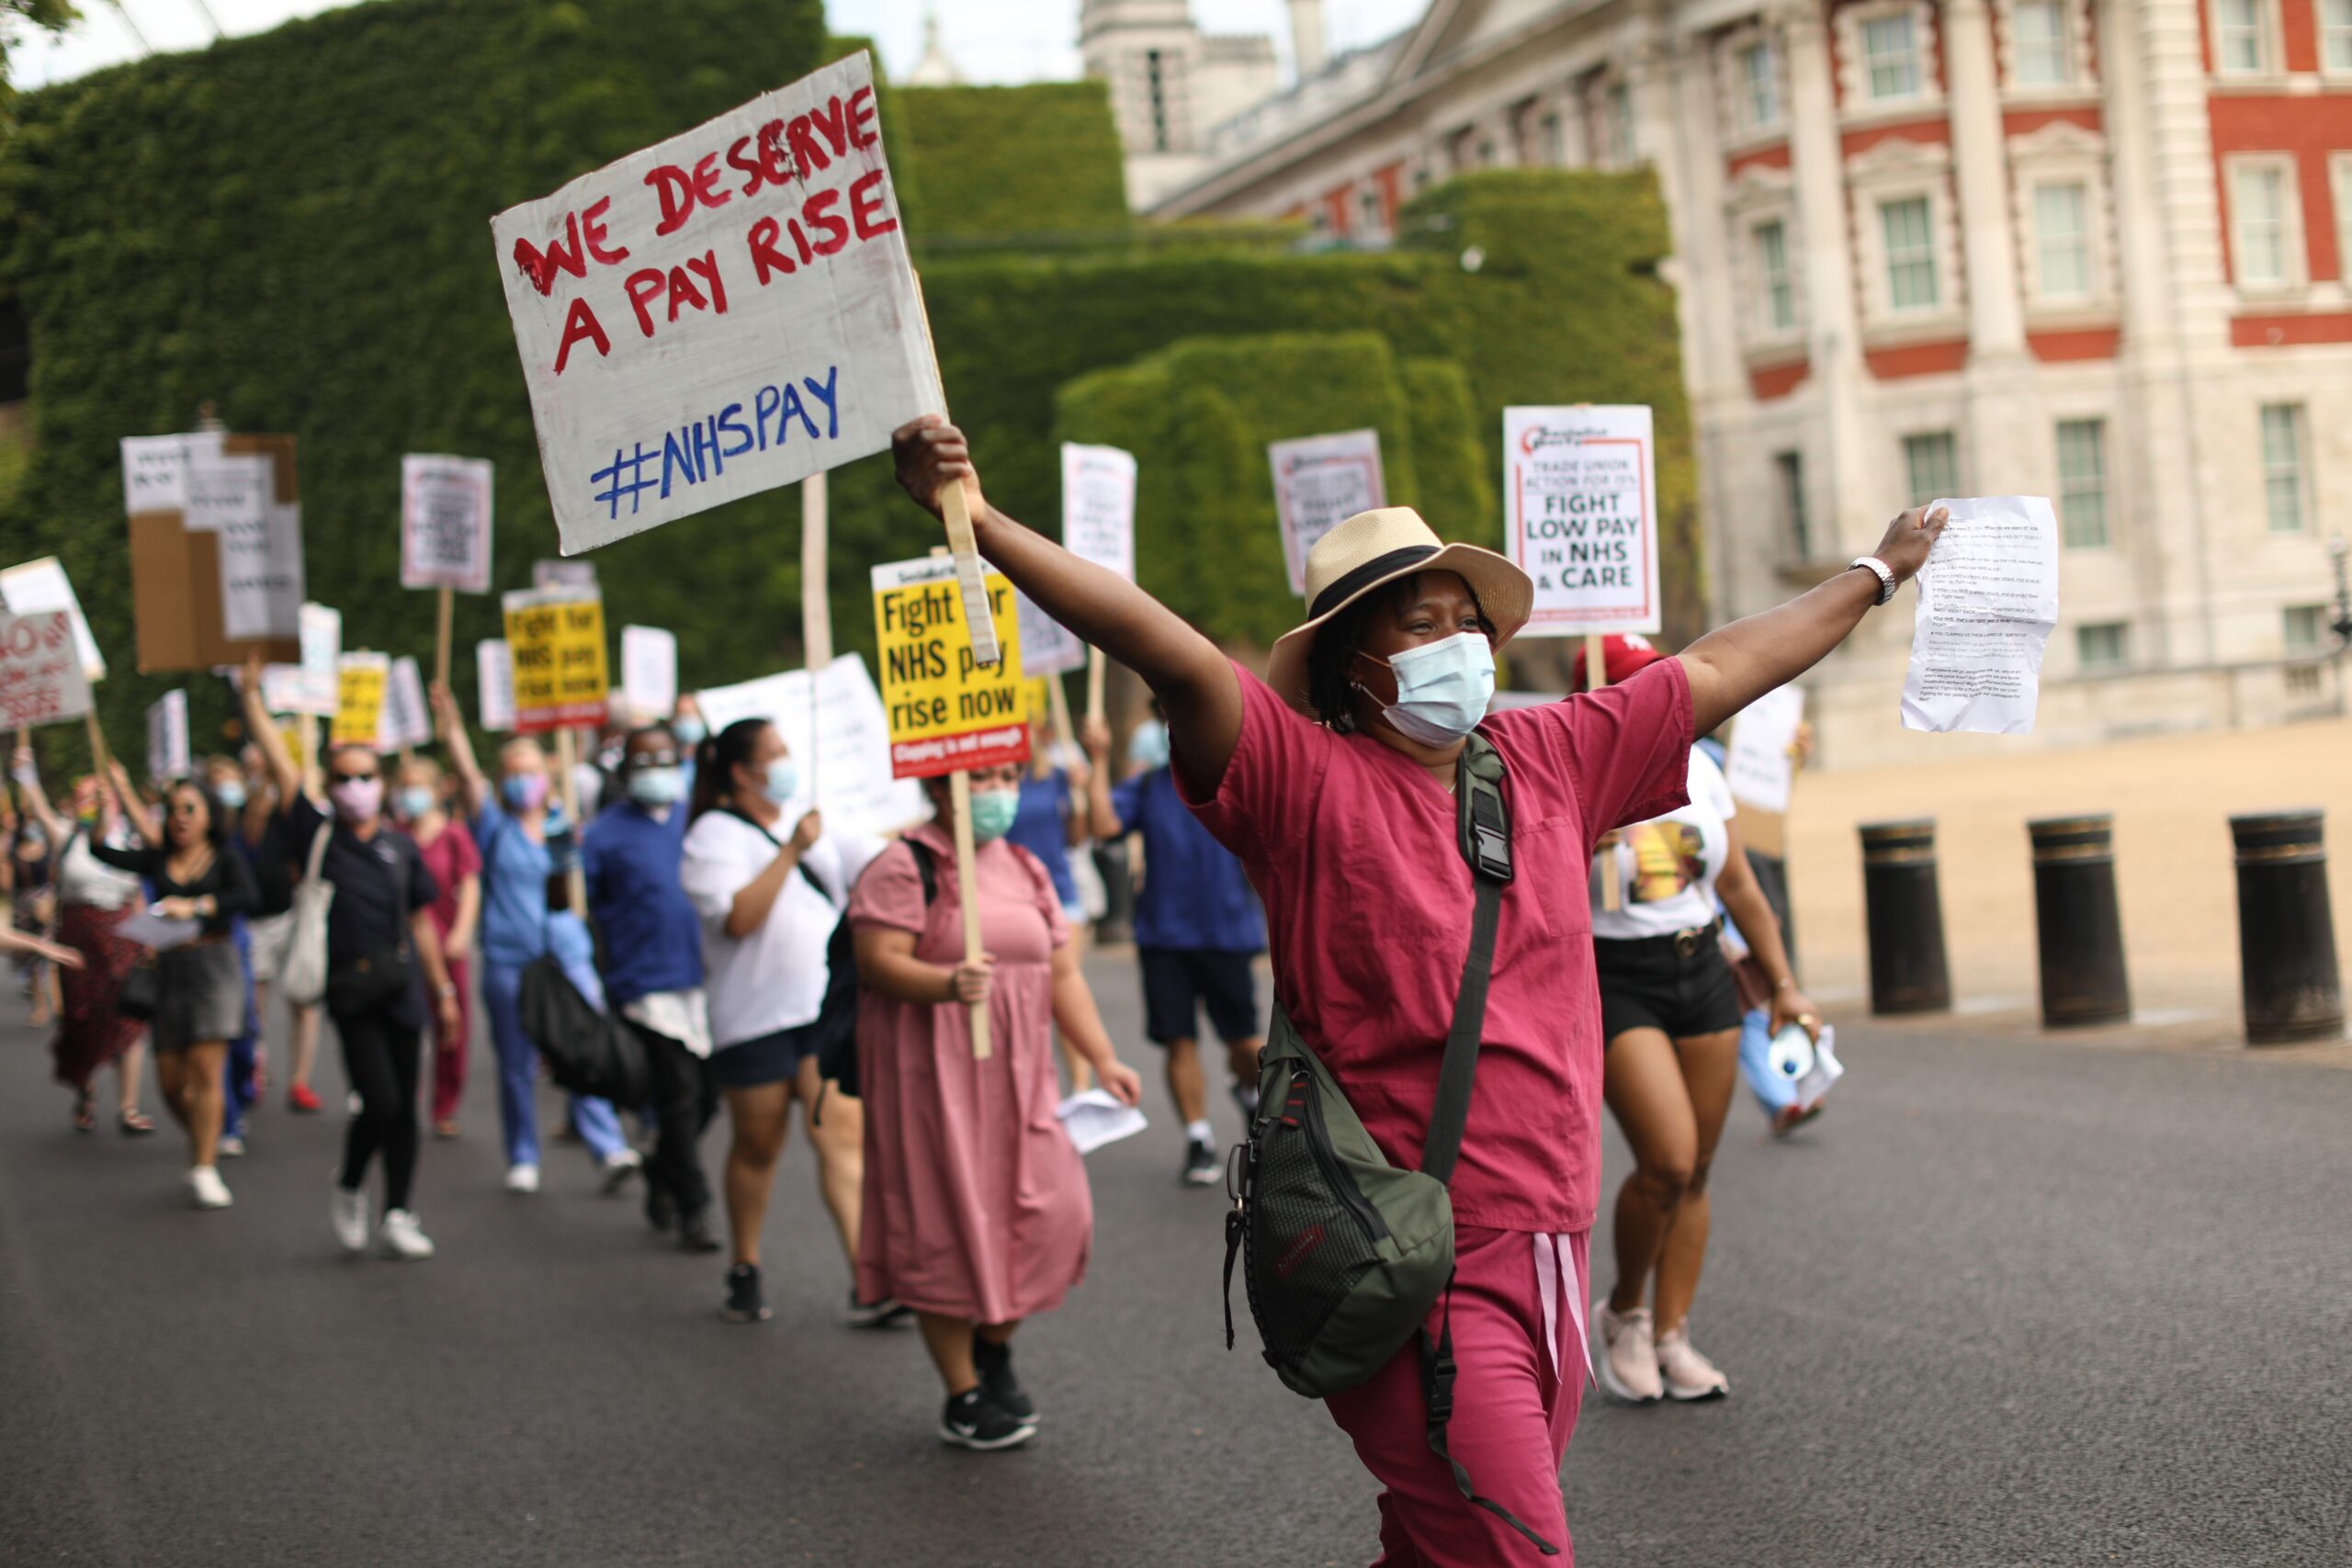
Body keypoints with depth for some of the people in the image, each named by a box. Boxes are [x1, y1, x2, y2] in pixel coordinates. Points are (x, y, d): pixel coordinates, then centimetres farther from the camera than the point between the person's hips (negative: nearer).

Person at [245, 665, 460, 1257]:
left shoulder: (400, 846, 10)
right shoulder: (318, 835, 1)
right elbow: (280, 765, -3)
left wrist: (443, 988, 16)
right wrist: (253, 696, -4)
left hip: (402, 987, 4)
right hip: (350, 990, -3)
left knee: (404, 1105, 5)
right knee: (378, 1101, -11)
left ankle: (396, 1217, 14)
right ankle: (349, 1188, 16)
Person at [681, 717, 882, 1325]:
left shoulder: (809, 823, 15)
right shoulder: (715, 835, -6)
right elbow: (737, 917, -20)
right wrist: (790, 851, -22)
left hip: (826, 1007, 4)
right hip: (754, 1017, -4)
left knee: (843, 1133, -8)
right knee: (757, 1146, 8)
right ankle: (744, 1273, 28)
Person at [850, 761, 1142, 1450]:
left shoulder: (1025, 869, 15)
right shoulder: (904, 868, -6)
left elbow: (1062, 973, 15)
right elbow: (877, 960, -16)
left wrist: (1102, 1059, 6)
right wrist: (947, 986, -34)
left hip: (1016, 1076, 6)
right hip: (931, 1075, -6)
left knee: (1055, 1212, -3)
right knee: (947, 1226, -2)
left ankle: (993, 1345, 23)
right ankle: (964, 1398, 11)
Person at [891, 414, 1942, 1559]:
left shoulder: (1550, 760, 11)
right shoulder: (1304, 775, -7)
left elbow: (1723, 669, 22)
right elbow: (1174, 655, -21)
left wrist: (1876, 575, 33)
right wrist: (978, 519, -33)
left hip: (1549, 1245, 6)